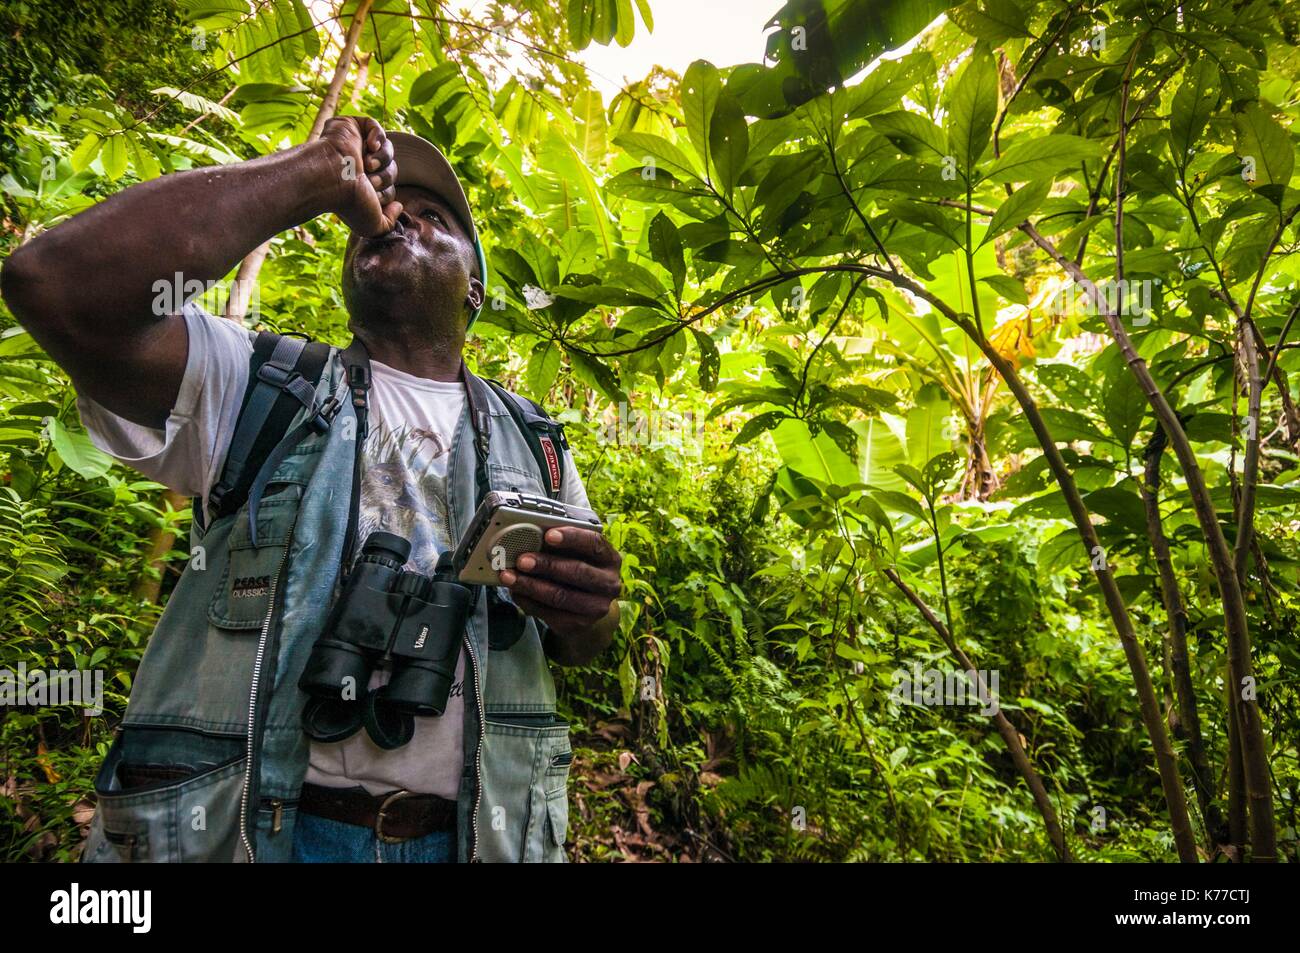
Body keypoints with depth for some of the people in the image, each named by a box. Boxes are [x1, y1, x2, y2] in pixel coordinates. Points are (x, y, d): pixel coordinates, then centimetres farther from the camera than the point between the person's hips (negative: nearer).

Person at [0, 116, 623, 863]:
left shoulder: (534, 443, 8)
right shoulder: (256, 386, 0)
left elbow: (582, 642, 12)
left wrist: (585, 617, -14)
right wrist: (319, 175, -12)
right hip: (234, 828, -2)